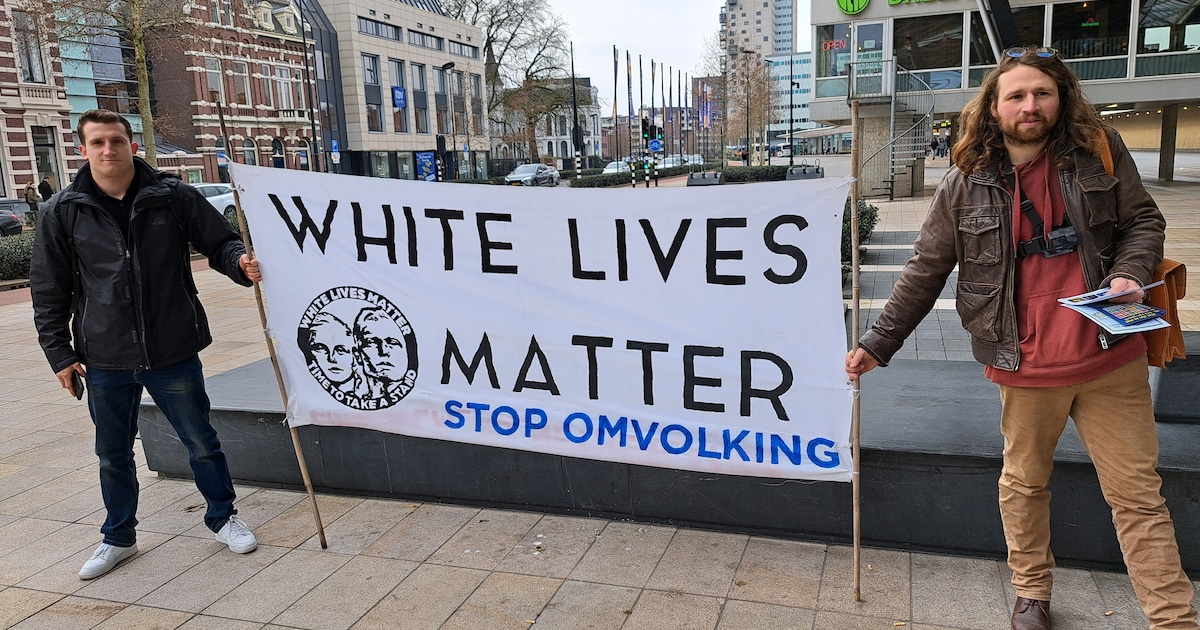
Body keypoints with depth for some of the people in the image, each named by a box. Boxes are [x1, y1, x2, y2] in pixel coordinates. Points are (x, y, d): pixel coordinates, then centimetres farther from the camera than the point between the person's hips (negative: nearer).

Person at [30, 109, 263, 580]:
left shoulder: (173, 196, -3)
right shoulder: (63, 213, 1)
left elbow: (218, 241, 5)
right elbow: (49, 291, 5)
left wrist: (240, 262, -19)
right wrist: (59, 353, 3)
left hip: (173, 351, -1)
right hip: (105, 359, 2)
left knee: (201, 442, 10)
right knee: (113, 455, 16)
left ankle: (223, 517, 30)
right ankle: (118, 538, 36)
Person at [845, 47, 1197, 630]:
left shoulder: (1100, 152, 0)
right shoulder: (966, 184, -4)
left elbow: (1143, 220, 10)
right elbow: (925, 272, 0)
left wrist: (1130, 273, -11)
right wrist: (877, 344, -2)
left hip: (1111, 355, 1)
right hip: (1026, 364, 0)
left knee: (1138, 493, 9)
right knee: (1024, 482, 16)